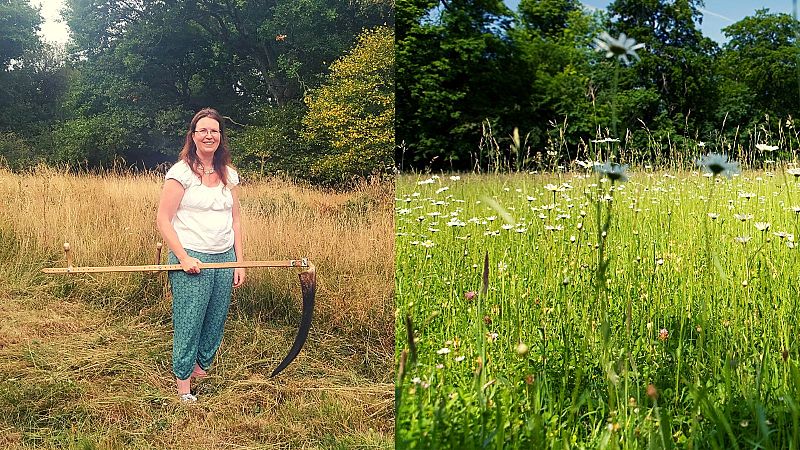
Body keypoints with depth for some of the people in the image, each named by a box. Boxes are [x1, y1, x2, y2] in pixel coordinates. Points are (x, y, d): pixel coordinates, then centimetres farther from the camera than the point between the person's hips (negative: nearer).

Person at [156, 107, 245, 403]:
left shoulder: (229, 175, 10)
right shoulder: (181, 172, -6)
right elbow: (163, 220, -9)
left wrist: (239, 262, 9)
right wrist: (184, 258, -15)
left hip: (224, 258, 5)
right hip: (191, 259, -5)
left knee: (216, 321, 9)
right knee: (188, 323, 0)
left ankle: (201, 369, 27)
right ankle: (183, 382, 14)